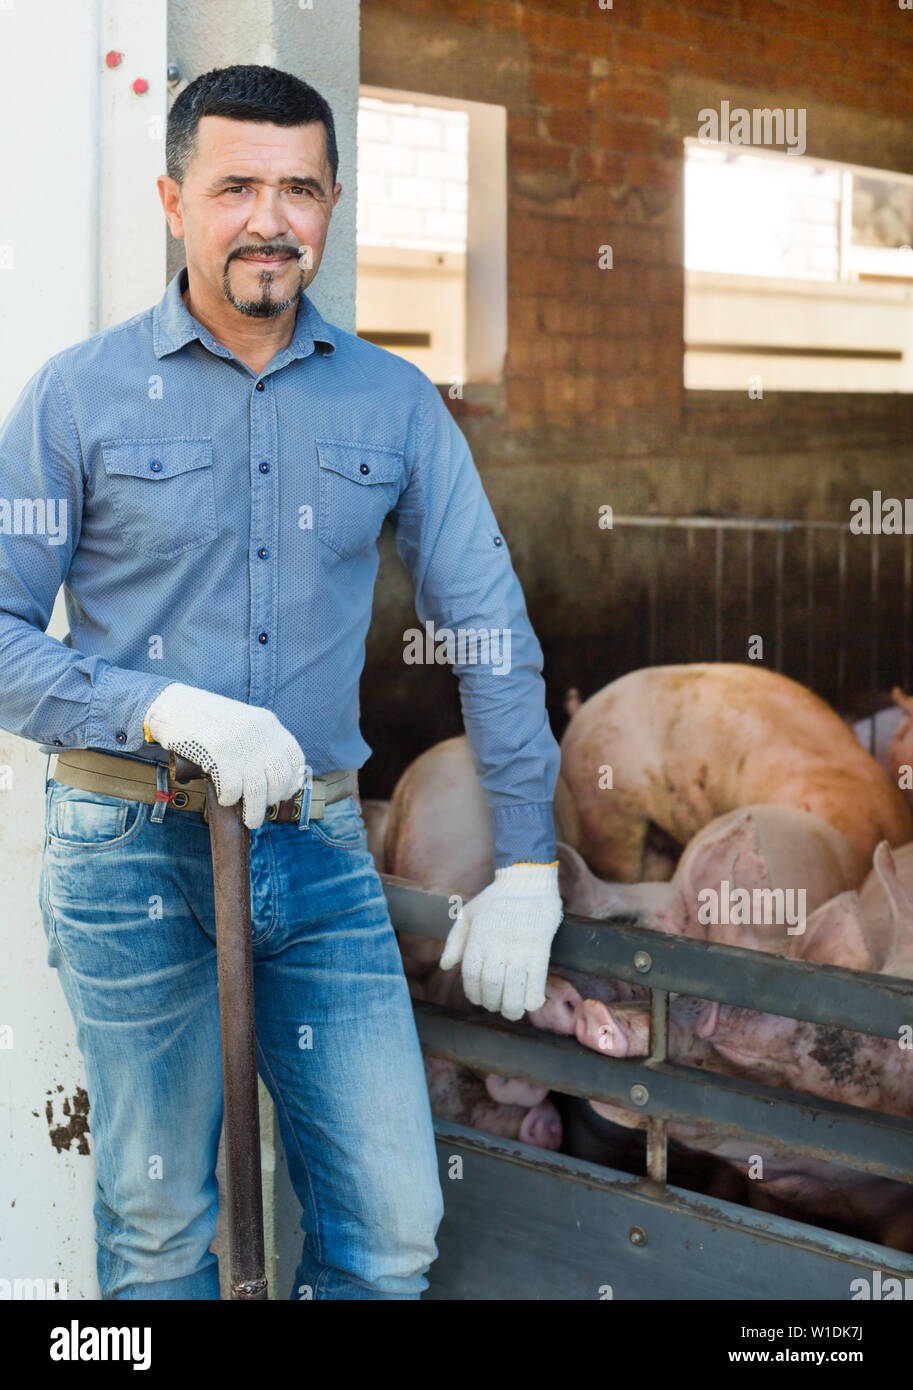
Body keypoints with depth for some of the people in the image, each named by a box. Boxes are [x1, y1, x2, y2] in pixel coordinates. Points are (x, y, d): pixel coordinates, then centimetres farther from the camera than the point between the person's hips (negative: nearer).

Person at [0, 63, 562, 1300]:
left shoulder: (393, 402, 6)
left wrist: (526, 869, 4)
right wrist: (169, 709, -19)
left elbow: (490, 627, 7)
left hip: (321, 848, 2)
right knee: (159, 1232, 10)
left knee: (395, 1232, 3)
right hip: (133, 851, -2)